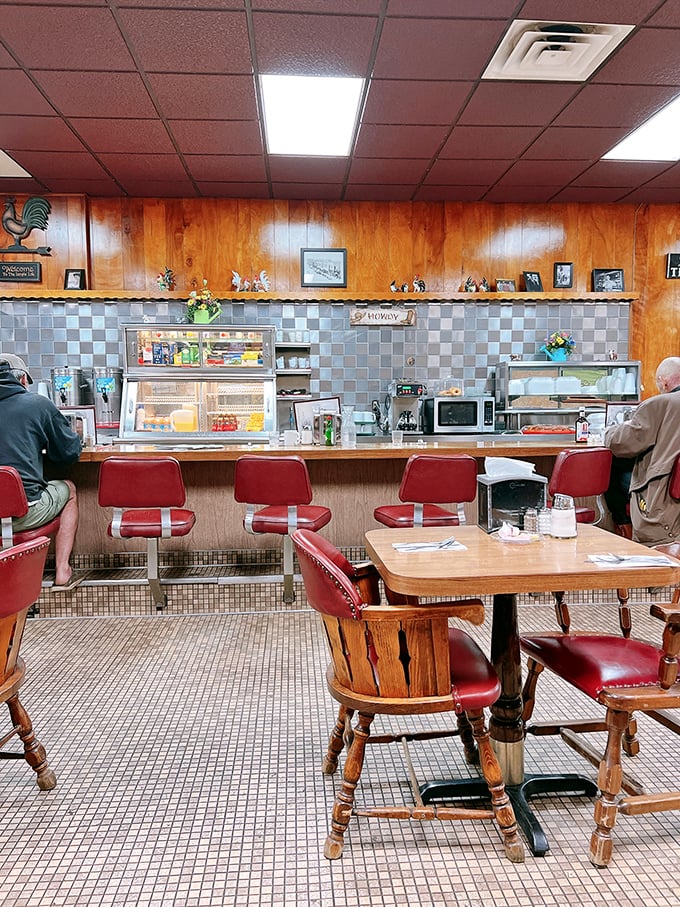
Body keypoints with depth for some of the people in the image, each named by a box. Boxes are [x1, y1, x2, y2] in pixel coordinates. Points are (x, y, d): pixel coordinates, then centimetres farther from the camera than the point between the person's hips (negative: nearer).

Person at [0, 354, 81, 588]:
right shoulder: (39, 404, 0)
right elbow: (70, 452, 5)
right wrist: (43, 448, 26)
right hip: (25, 512, -4)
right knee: (68, 489, 26)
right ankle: (62, 573, 20)